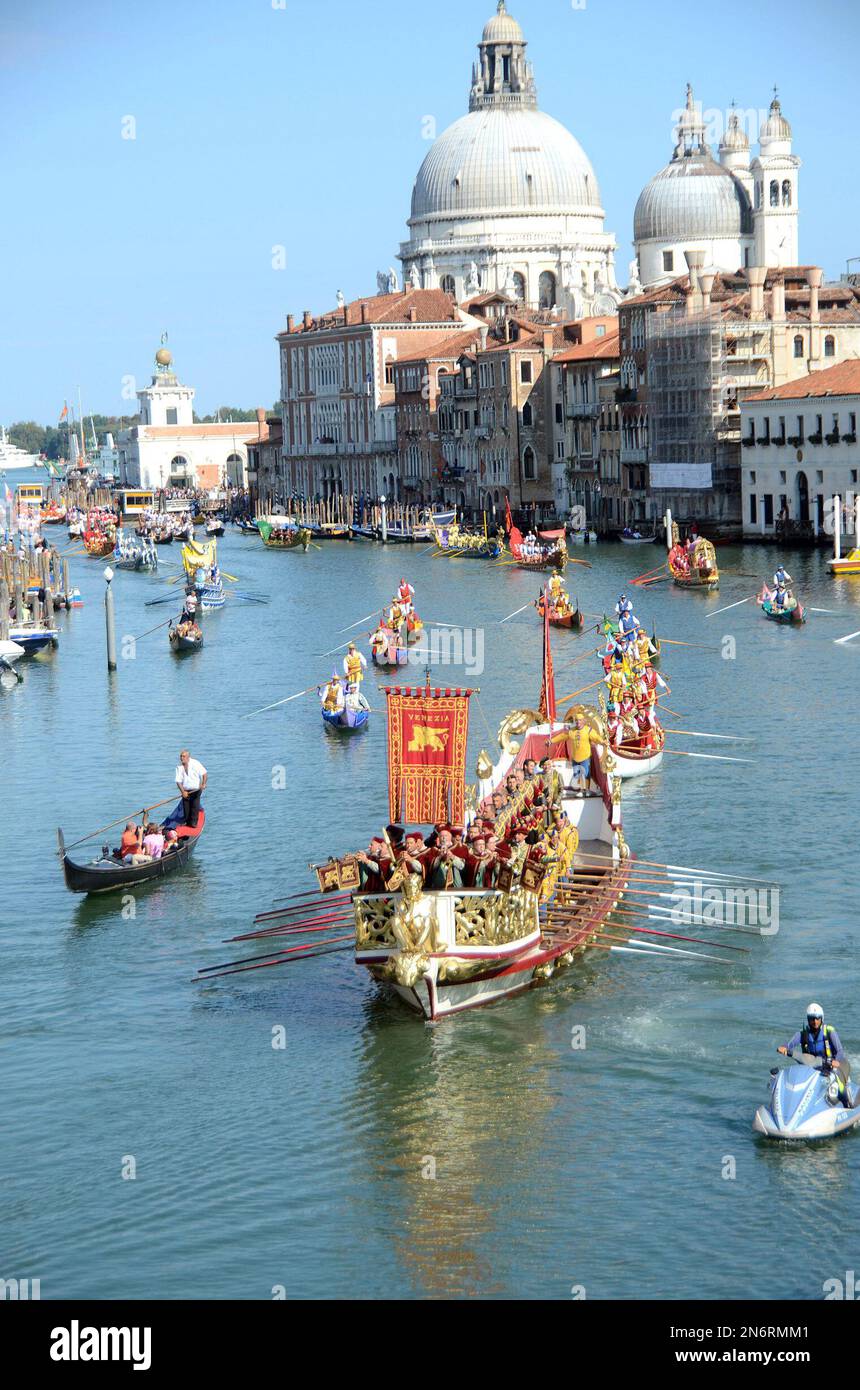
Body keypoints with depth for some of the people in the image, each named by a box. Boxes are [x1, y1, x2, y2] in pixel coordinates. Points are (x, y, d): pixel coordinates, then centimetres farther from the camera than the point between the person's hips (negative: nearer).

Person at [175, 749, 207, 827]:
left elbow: (205, 774, -9)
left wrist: (203, 784, -24)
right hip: (186, 791, 3)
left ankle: (193, 823, -6)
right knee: (186, 808, 2)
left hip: (196, 790, -3)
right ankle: (187, 822, 16)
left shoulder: (195, 763, -7)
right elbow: (178, 781, -1)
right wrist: (183, 791, -15)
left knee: (195, 806, -12)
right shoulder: (179, 767, 2)